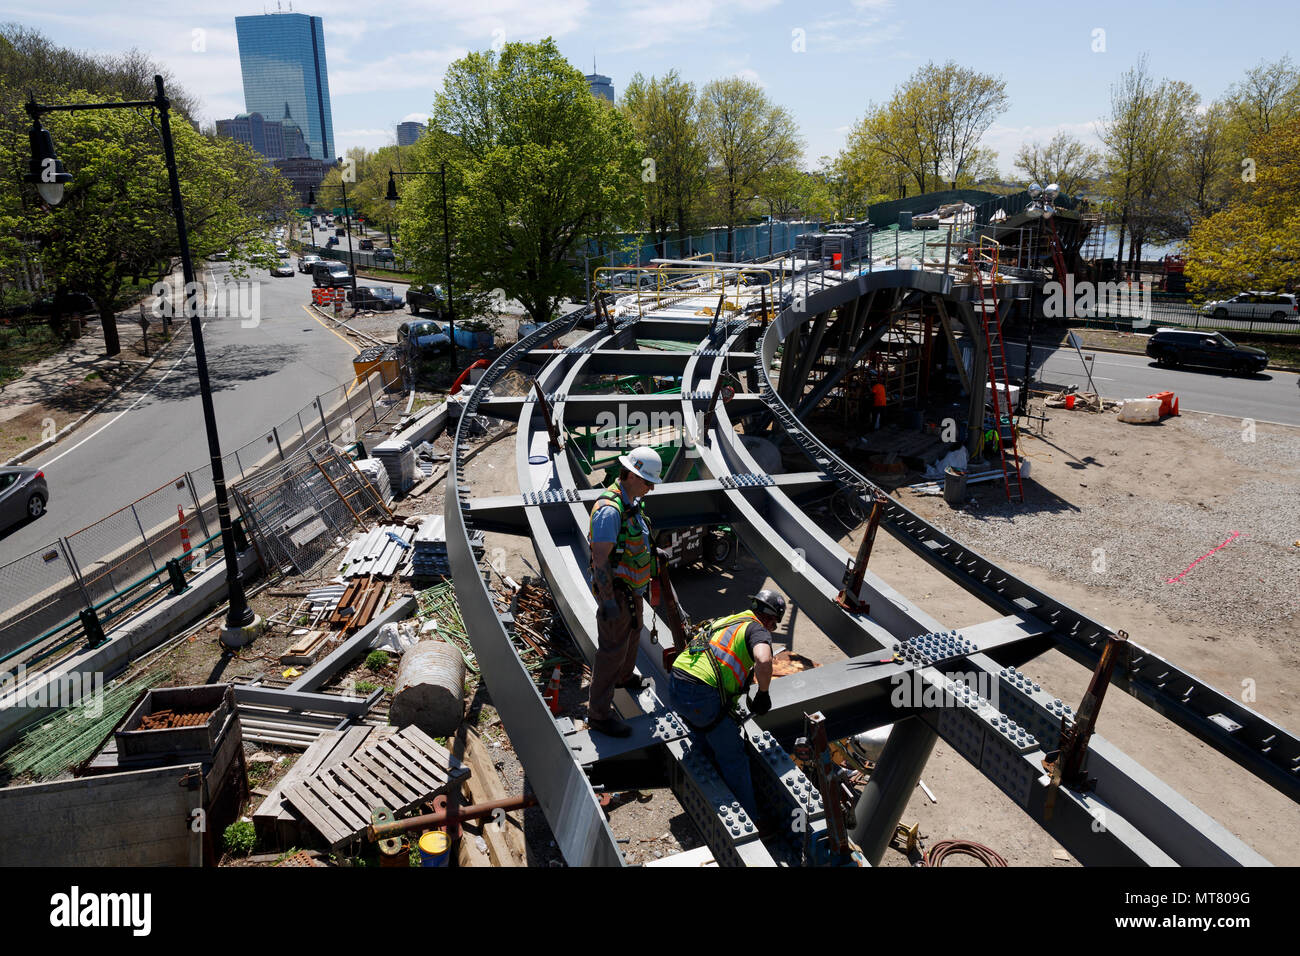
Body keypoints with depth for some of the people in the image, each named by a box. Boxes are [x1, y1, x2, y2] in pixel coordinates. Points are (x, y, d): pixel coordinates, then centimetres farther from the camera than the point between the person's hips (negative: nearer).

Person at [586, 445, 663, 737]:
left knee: (632, 633, 29)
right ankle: (598, 714, 8)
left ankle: (624, 676, 54)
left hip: (631, 587, 10)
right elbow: (600, 558, -28)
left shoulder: (631, 502, 4)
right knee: (613, 649, -2)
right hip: (615, 591, -10)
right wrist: (608, 601, -28)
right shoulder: (609, 510, -28)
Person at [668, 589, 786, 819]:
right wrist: (763, 694, -6)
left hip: (674, 684, 8)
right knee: (732, 755, 8)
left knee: (708, 742, 31)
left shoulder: (726, 621, 25)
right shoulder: (757, 630, 0)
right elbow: (763, 661, -24)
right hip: (701, 696, -8)